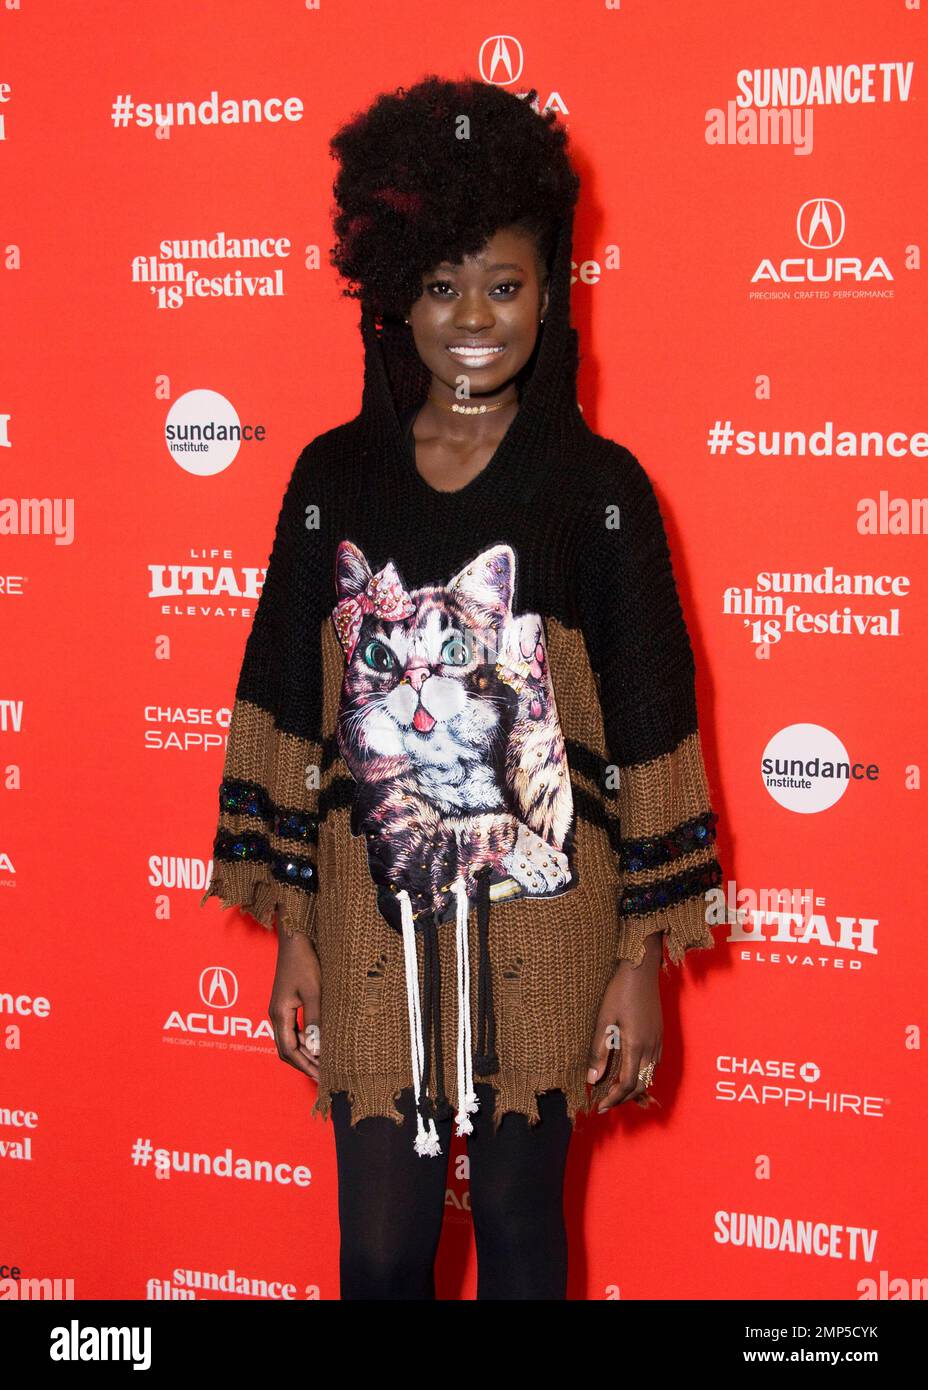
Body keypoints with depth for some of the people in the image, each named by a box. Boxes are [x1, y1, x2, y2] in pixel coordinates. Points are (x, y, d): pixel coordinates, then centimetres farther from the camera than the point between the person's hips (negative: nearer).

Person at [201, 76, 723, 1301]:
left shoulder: (598, 488, -4)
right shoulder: (334, 478, 2)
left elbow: (648, 732, -3)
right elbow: (288, 708, 5)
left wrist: (644, 959, -4)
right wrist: (291, 933, 4)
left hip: (541, 920, -1)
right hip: (374, 918, 2)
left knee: (521, 1220, 13)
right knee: (380, 1244, 7)